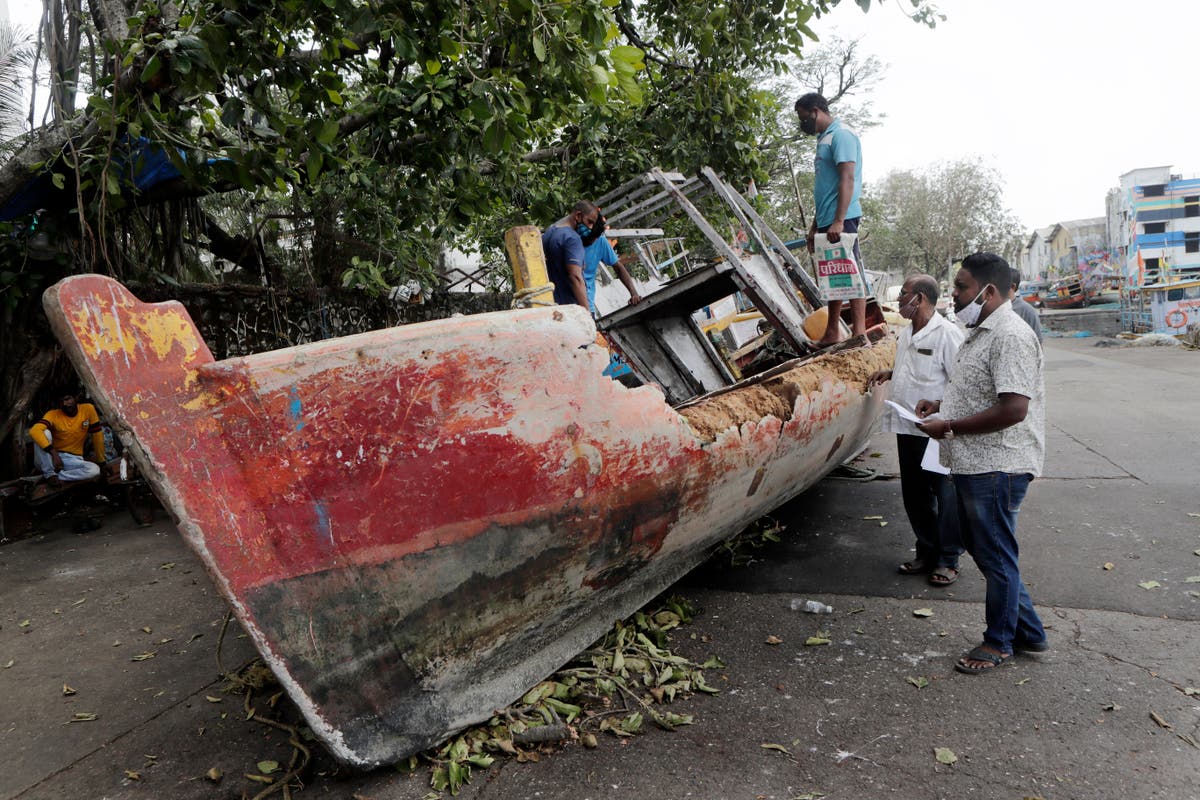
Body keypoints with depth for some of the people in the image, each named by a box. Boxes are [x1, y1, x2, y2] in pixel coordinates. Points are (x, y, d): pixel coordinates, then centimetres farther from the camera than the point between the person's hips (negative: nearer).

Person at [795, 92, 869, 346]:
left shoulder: (841, 135, -7)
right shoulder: (824, 139, 22)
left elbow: (847, 179, -17)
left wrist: (839, 221, -25)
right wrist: (815, 225, 24)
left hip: (842, 220, -10)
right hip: (827, 221, 10)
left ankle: (859, 334, -8)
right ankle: (832, 334, 17)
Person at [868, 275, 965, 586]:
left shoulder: (947, 334, -15)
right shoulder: (906, 333, 12)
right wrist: (889, 373, 10)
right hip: (907, 429, 9)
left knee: (945, 496, 3)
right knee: (914, 495, 16)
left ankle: (948, 560, 16)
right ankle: (926, 554, 30)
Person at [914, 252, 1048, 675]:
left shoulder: (1011, 336, -19)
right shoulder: (980, 332, 14)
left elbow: (1013, 408, -27)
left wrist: (949, 427, -19)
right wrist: (940, 405, 9)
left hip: (997, 468, -11)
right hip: (973, 465, 11)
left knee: (996, 556, 4)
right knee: (979, 546, 19)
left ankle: (999, 642, 22)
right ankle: (1028, 630, 34)